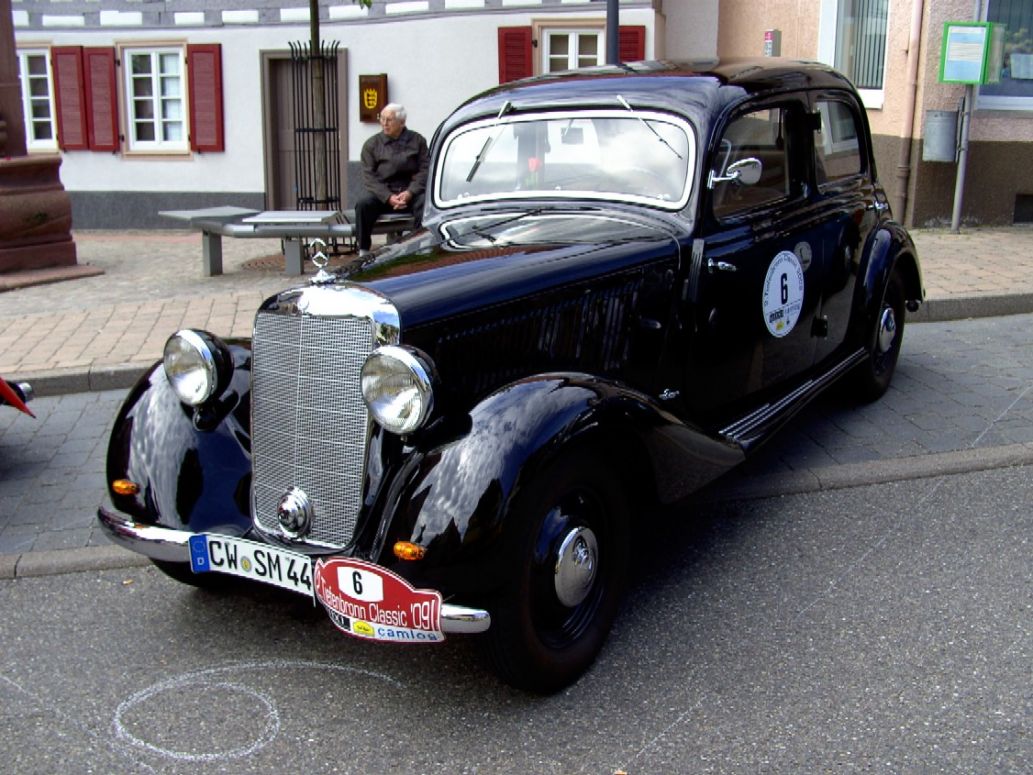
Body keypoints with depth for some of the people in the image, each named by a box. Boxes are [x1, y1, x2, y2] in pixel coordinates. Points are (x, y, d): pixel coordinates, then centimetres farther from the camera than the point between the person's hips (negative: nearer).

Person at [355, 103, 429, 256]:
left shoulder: (417, 140, 9)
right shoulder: (371, 144, 10)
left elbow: (425, 170, 2)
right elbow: (368, 176, 1)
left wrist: (410, 193, -15)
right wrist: (388, 197, -15)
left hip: (410, 191, -1)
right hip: (383, 193, 1)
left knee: (425, 204, -34)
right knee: (363, 205, -29)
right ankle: (364, 252, -23)